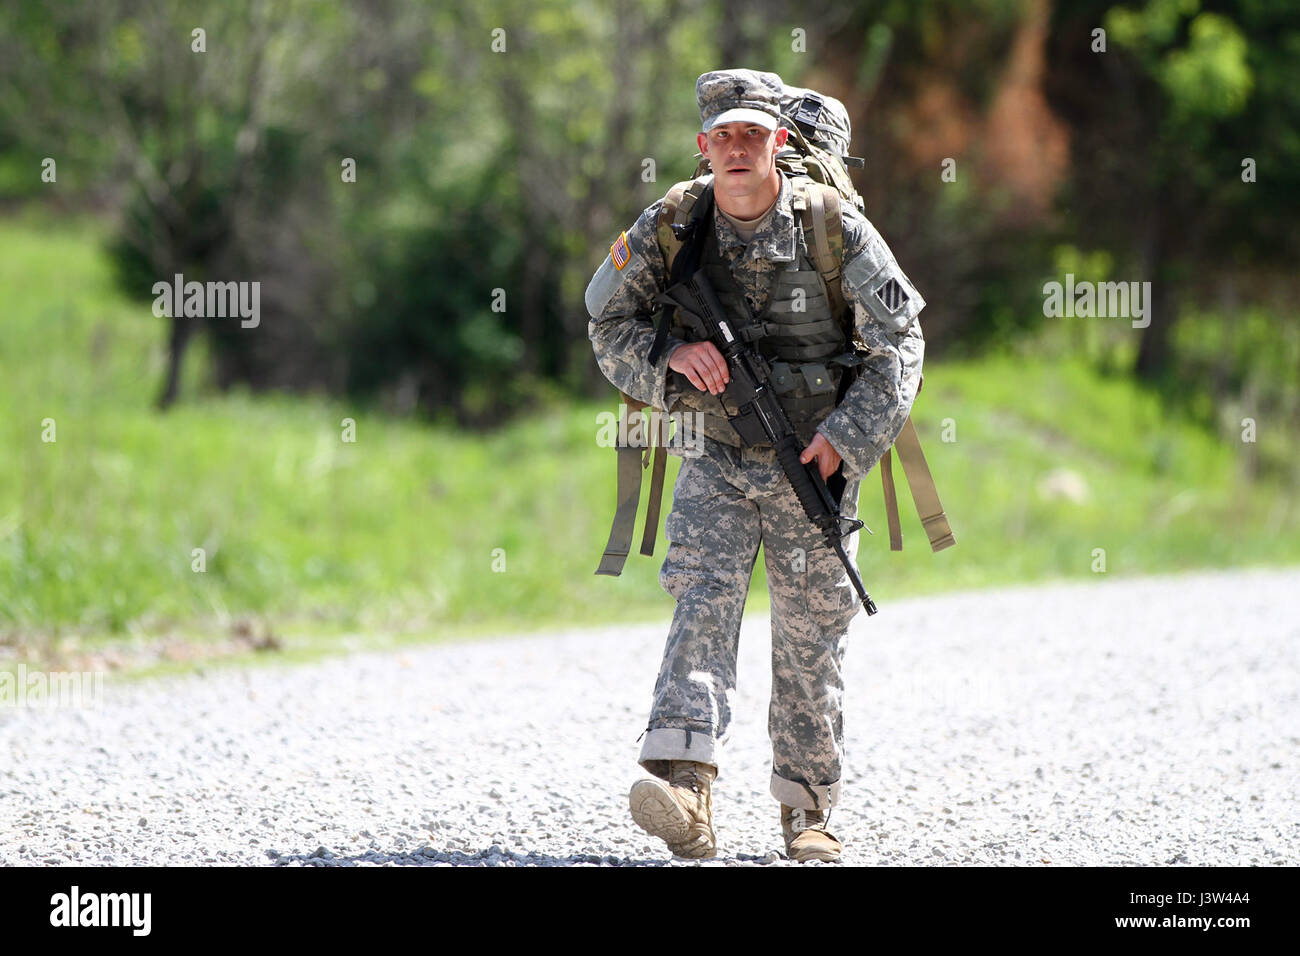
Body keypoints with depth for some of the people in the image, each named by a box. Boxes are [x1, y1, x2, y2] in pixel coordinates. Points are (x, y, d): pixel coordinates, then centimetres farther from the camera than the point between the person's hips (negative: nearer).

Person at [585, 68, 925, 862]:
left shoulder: (835, 229, -11)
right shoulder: (671, 228, -6)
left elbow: (900, 341, -6)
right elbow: (610, 328, 3)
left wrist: (847, 435, -17)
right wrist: (670, 354, -18)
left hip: (815, 466, -1)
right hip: (718, 460, 1)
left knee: (812, 641, 6)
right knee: (704, 602, -19)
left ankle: (809, 813, 20)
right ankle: (685, 789, -33)